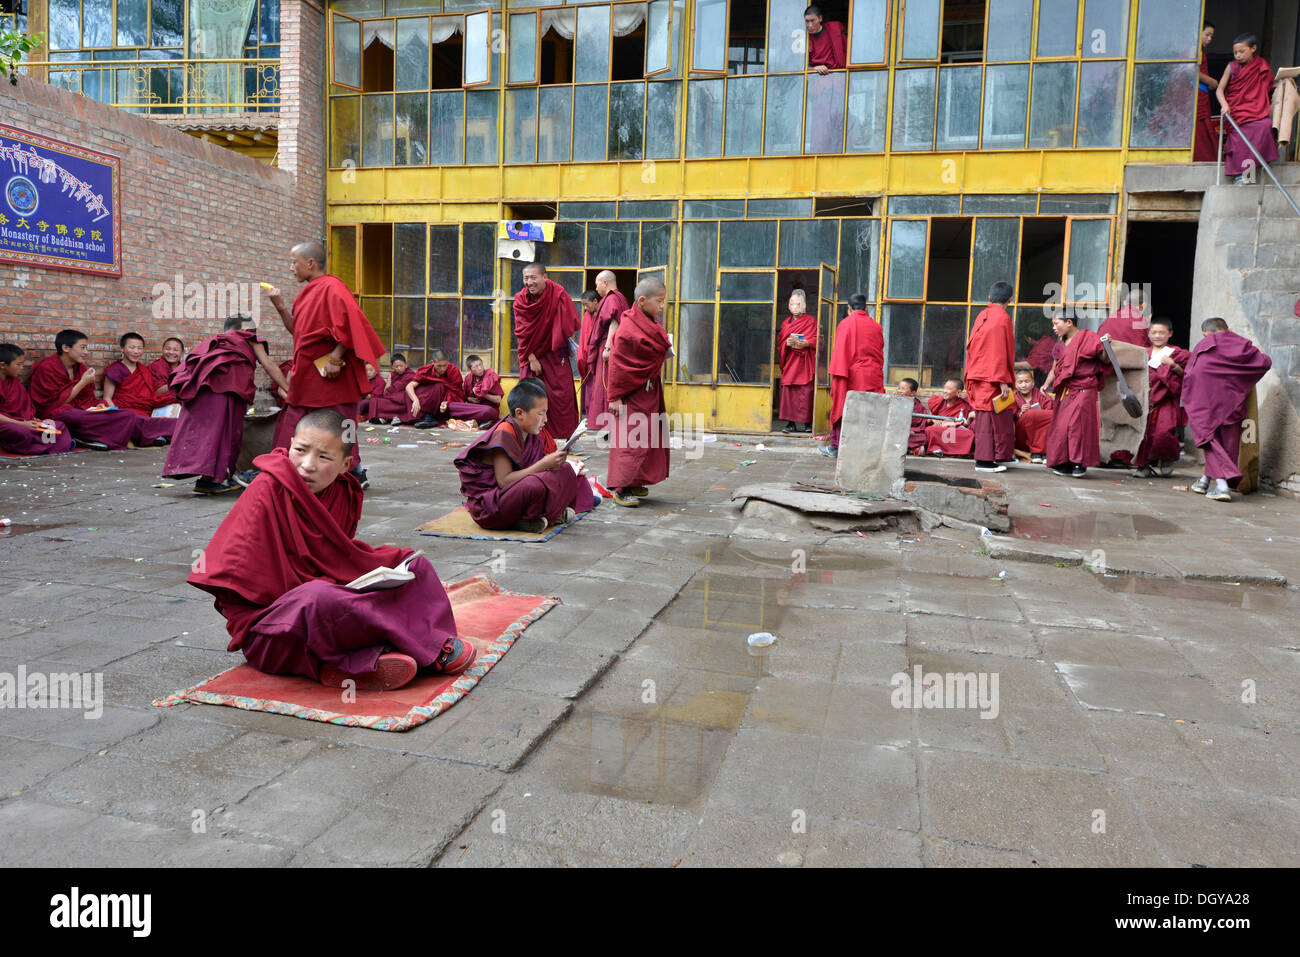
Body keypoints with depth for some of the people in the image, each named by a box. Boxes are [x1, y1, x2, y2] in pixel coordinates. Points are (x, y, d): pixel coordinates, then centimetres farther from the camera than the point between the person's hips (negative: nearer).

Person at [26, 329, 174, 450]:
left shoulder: (81, 368, 16)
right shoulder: (46, 368, -6)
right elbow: (56, 403, -12)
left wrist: (96, 406, -6)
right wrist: (82, 383, -12)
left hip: (79, 412, 6)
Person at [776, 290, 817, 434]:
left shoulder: (811, 321, 8)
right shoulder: (786, 322, 18)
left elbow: (815, 340, -2)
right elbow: (780, 341, 11)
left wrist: (805, 343, -23)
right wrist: (787, 343, -11)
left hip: (805, 362, -3)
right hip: (789, 362, 3)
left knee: (806, 391, -8)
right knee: (788, 391, -5)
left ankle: (807, 422, -2)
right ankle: (791, 422, -3)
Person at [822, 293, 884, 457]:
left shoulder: (846, 323, -3)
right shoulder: (875, 325, 9)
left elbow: (840, 351, -8)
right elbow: (880, 352, 14)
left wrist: (837, 375, -8)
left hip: (852, 376, -3)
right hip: (874, 376, 3)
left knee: (843, 408, 5)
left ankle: (836, 447, 10)